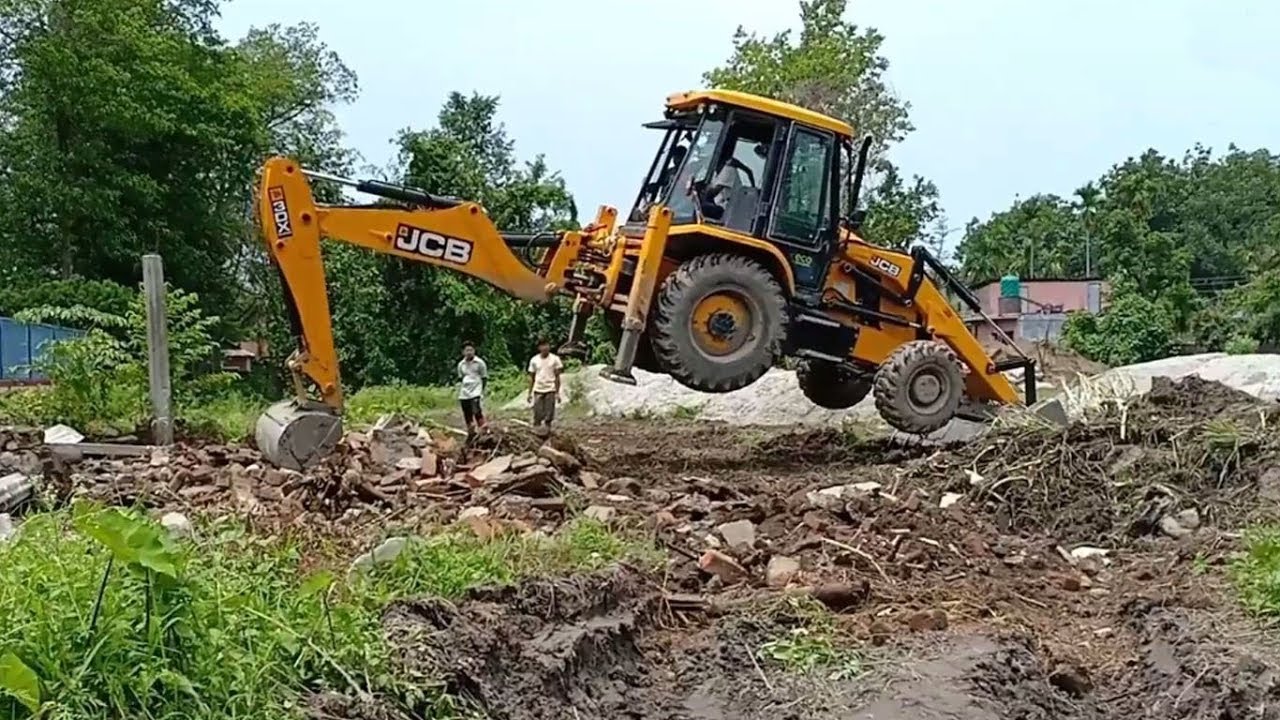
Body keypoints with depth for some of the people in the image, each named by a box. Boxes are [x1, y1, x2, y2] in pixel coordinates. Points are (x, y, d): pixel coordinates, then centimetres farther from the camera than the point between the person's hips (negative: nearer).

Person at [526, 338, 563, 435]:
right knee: (538, 415, -4)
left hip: (550, 390, -1)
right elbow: (531, 377, 11)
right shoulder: (534, 360, 5)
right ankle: (536, 430, 5)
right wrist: (530, 393, 7)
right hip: (538, 390, 1)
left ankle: (547, 430, 6)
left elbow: (557, 377, 2)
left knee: (549, 415, -4)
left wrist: (557, 392, -2)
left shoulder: (554, 359, 0)